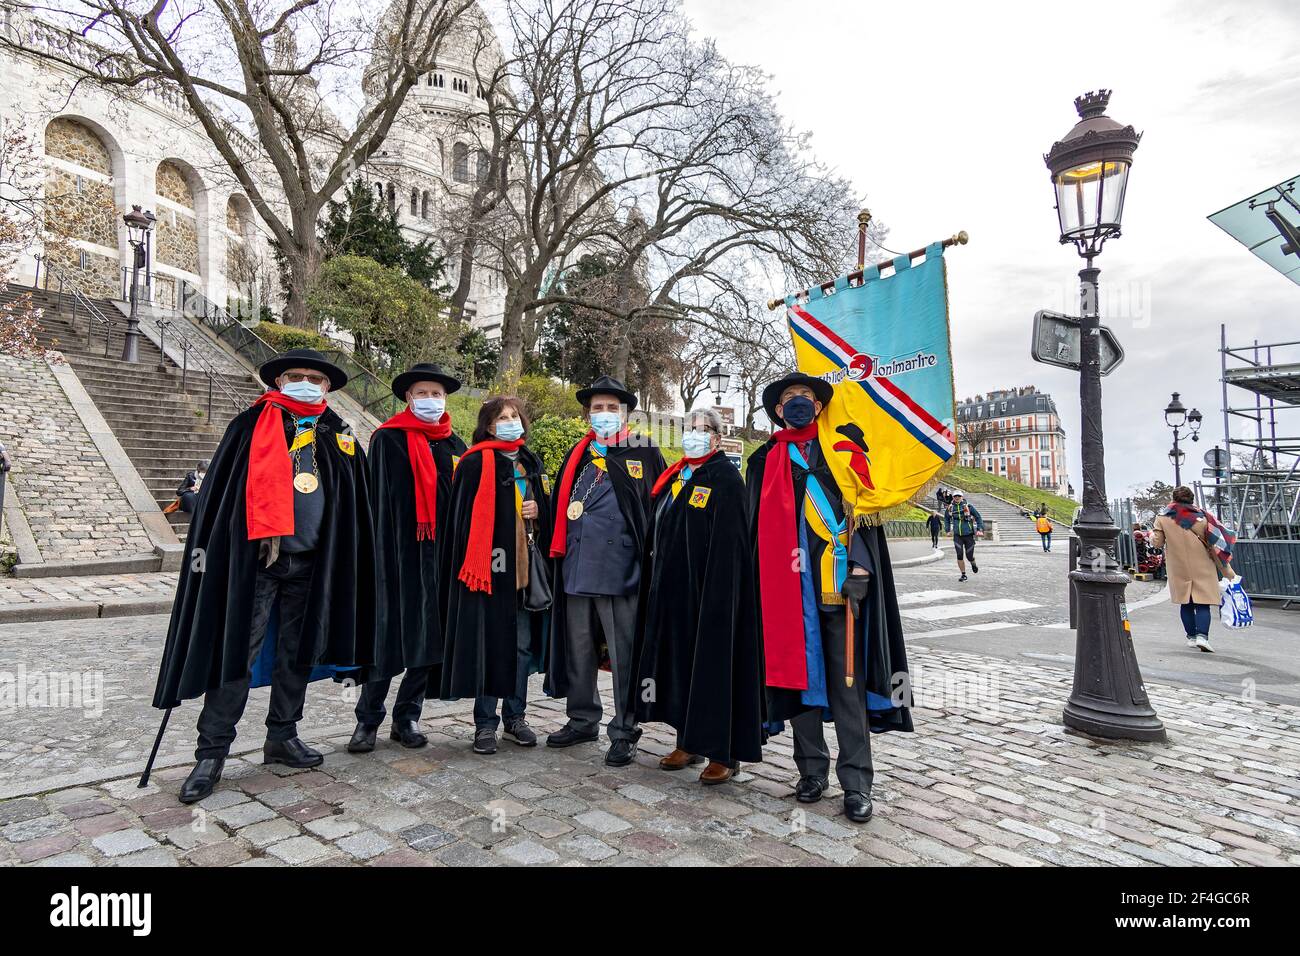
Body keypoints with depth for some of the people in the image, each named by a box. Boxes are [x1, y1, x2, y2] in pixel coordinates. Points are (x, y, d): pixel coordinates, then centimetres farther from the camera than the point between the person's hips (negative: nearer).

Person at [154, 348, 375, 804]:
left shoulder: (337, 437, 9)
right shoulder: (251, 426, 1)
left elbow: (353, 507, 12)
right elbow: (216, 491, -1)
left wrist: (344, 567, 9)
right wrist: (208, 549, -7)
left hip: (309, 562, 4)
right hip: (254, 558, -3)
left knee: (297, 653, 12)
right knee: (238, 652, -1)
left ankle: (282, 738, 27)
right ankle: (211, 753, 11)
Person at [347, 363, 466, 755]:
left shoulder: (455, 446, 12)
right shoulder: (388, 439, 0)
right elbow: (378, 500, -4)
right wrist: (379, 555, -10)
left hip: (440, 555, 4)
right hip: (398, 553, -4)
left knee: (430, 634, 9)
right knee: (388, 634, 1)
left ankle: (407, 717, 23)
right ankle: (368, 719, 16)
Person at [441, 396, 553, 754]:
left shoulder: (531, 463, 14)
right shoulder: (476, 463, -4)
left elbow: (548, 506, 22)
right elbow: (463, 516, -7)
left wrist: (538, 511, -2)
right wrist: (473, 564, -14)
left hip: (526, 565, 5)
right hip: (490, 565, -5)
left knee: (522, 644, 11)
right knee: (489, 644, 1)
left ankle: (515, 716, 25)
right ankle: (485, 723, 15)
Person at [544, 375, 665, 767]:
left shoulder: (644, 453, 1)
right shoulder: (576, 456, 14)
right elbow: (560, 507, 18)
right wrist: (557, 554, 12)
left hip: (620, 570, -5)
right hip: (577, 570, 5)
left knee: (624, 656, 3)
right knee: (579, 651, 15)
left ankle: (624, 732, 16)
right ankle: (583, 720, 31)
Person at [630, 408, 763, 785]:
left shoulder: (725, 478, -8)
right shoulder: (673, 477, 14)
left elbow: (728, 545, -16)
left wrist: (717, 596, -22)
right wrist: (654, 580, 13)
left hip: (707, 591, -7)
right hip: (672, 589, 8)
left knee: (714, 663, -1)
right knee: (681, 660, 12)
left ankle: (724, 753, 11)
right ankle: (690, 741, 26)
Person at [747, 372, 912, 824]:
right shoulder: (764, 461, 13)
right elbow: (758, 527, 11)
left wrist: (860, 566, -9)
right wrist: (764, 584, 4)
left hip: (839, 581, -1)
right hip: (789, 584, 2)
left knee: (847, 680, -1)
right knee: (799, 672, 6)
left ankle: (856, 782, 7)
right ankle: (812, 771, 19)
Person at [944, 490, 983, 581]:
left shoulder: (968, 507, -8)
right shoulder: (950, 508, -1)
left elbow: (978, 517, 0)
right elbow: (946, 519, 18)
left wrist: (980, 529, -7)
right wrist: (947, 530, 11)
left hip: (968, 535, -2)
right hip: (957, 536, 2)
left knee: (969, 556, 2)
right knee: (959, 556, -8)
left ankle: (973, 564, 38)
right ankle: (963, 575, 5)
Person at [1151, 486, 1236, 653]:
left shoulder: (1163, 518, -4)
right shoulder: (1202, 517, -6)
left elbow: (1157, 542, 0)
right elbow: (1216, 547, -3)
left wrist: (1152, 533, 22)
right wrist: (1228, 571, 3)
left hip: (1178, 569, 1)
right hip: (1201, 569, -1)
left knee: (1186, 603, 13)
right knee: (1202, 603, 0)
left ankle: (1191, 636, 18)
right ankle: (1202, 635, -14)